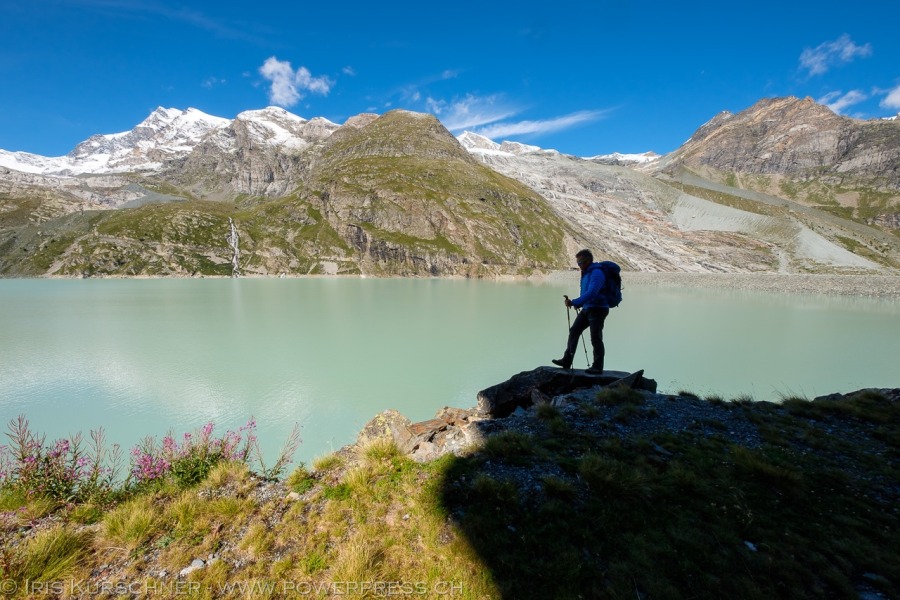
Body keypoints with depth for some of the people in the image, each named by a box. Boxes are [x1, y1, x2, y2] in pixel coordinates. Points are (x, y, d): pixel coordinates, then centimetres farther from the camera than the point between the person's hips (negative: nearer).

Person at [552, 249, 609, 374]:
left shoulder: (597, 272, -18)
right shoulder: (586, 273, 12)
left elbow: (591, 292, -30)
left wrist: (574, 302, -36)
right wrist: (578, 303, 10)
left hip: (598, 309, -10)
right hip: (587, 308, 10)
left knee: (595, 338, -3)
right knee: (574, 331, 9)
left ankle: (597, 367, 11)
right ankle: (567, 361, 16)